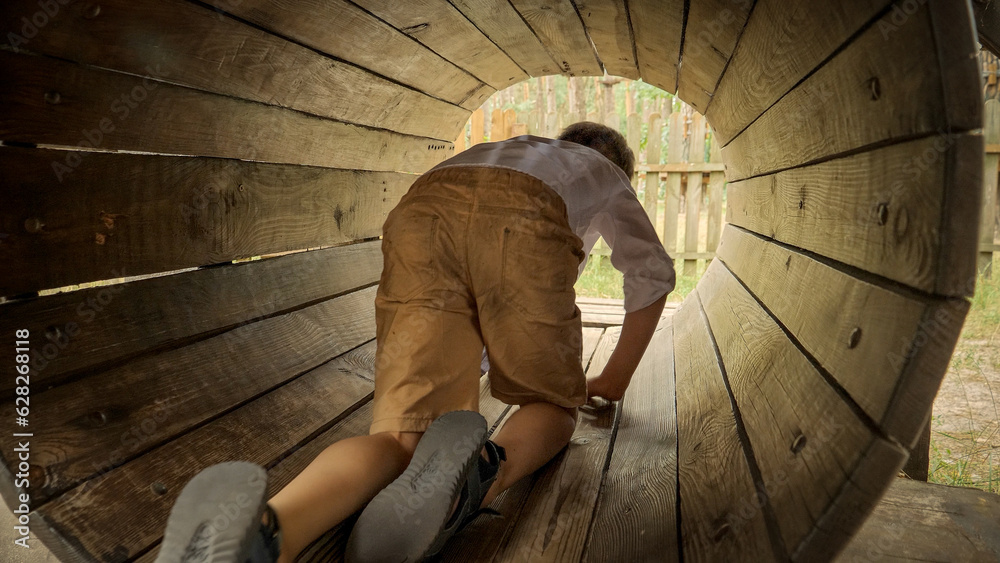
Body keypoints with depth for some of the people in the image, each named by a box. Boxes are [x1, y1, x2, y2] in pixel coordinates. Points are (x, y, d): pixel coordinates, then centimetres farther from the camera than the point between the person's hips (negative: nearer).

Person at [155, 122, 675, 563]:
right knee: (552, 408, 17)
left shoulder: (497, 150, 51)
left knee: (403, 440, -1)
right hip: (522, 229, -3)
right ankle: (487, 470, -22)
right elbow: (653, 273, 37)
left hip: (422, 216, 4)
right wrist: (614, 380, 47)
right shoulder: (605, 171, 42)